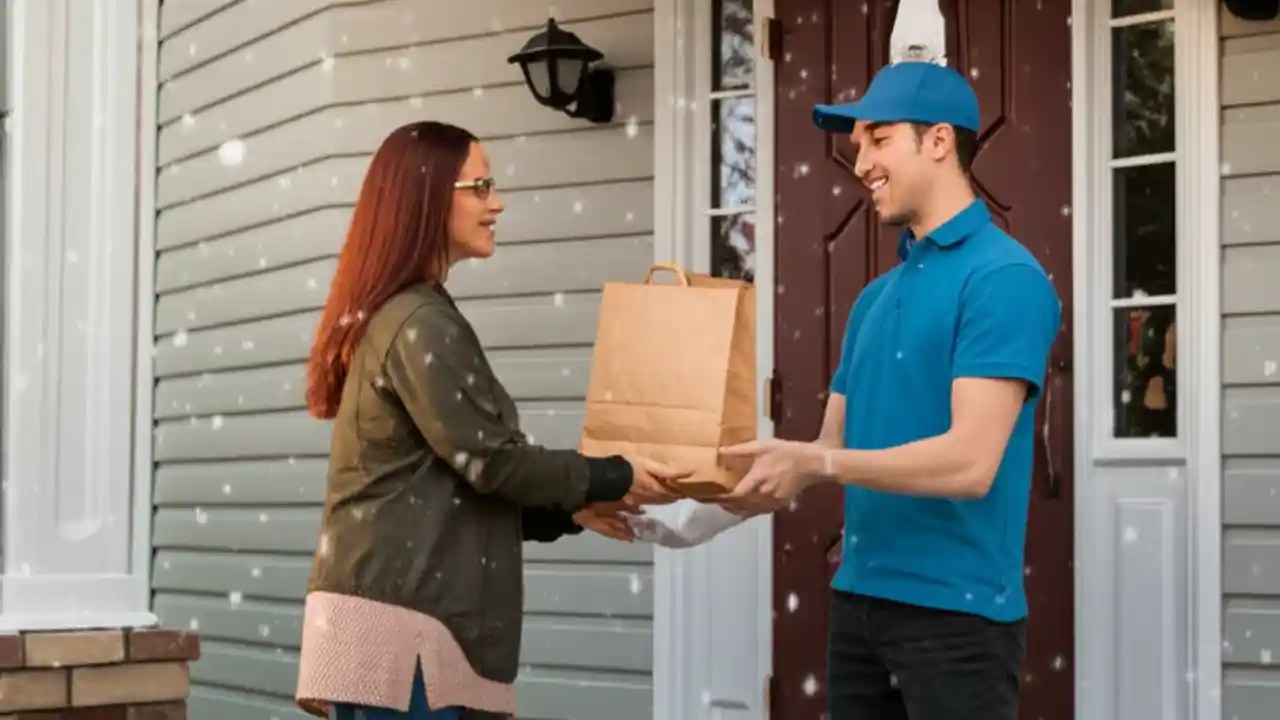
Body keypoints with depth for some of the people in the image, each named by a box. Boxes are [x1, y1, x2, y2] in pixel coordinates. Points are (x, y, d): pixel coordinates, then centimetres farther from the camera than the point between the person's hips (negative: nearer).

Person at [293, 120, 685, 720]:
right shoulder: (420, 324, -11)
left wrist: (570, 509, 15)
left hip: (398, 606, 10)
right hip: (397, 616, -10)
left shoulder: (395, 317, 20)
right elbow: (489, 460, -12)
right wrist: (614, 479, -1)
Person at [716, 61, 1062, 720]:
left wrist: (816, 464, -19)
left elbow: (969, 462, -20)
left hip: (956, 609, -8)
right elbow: (834, 451, 14)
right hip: (859, 598, 8)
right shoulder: (875, 297, 14)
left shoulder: (1003, 277, -11)